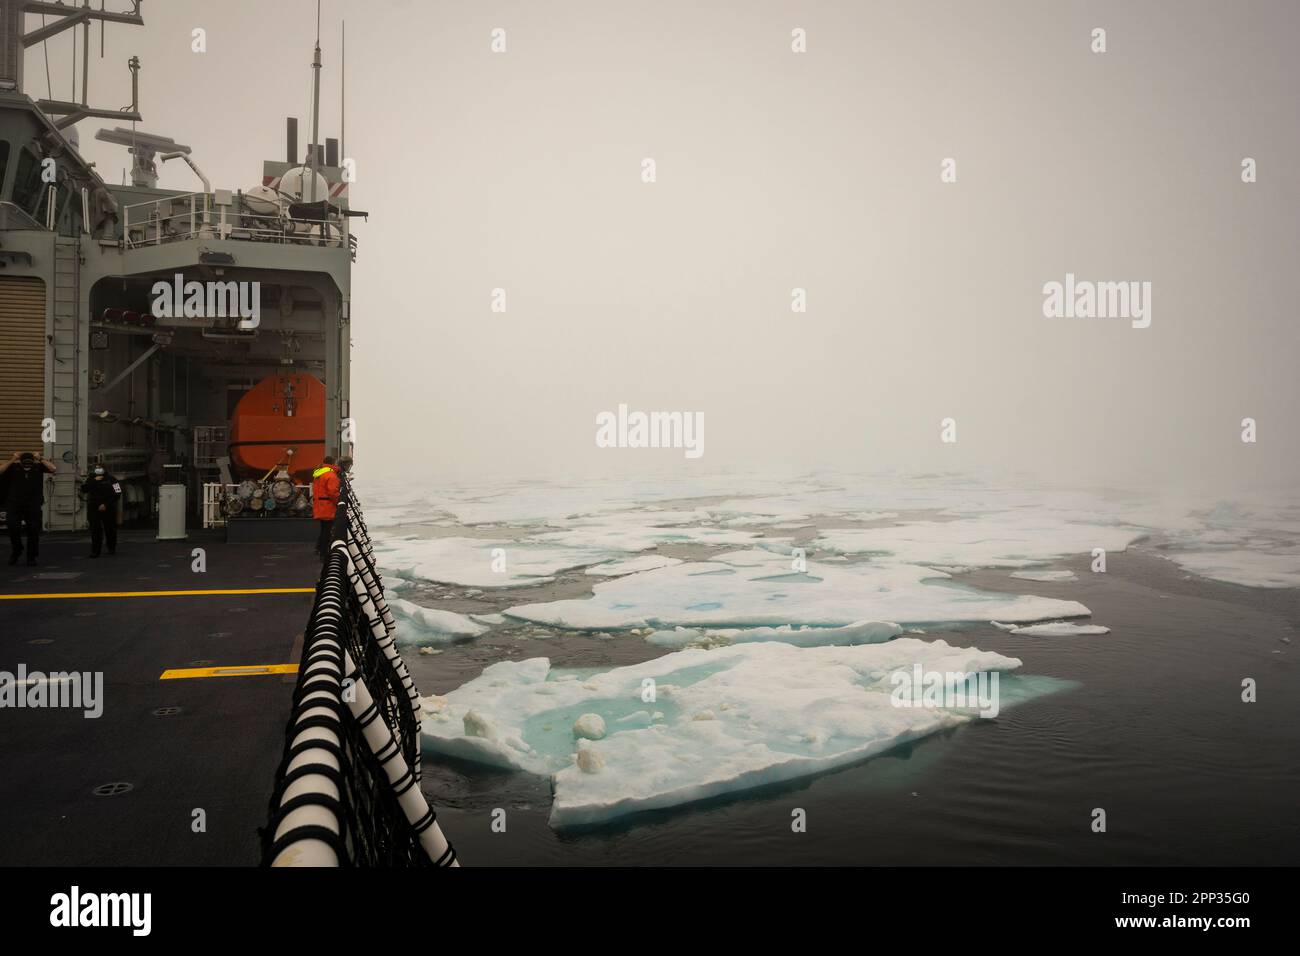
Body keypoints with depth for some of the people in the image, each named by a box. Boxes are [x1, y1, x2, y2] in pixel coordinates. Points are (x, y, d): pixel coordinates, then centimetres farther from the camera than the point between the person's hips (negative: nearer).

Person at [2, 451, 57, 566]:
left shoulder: (38, 467, 0)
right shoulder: (13, 467, -1)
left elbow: (53, 468, -12)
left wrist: (40, 459, -15)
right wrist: (13, 460, -19)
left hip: (33, 505, 0)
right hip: (14, 504, 0)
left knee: (33, 530, 2)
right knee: (13, 528, -7)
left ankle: (31, 557, 13)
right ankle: (15, 552, 18)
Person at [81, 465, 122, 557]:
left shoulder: (110, 479, -2)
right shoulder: (91, 480, 8)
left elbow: (117, 494, -7)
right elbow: (84, 489, -7)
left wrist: (106, 505, -14)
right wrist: (94, 481, -17)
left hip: (108, 509, -1)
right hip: (93, 508, 2)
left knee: (110, 529, 6)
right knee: (95, 529, -7)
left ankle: (112, 548, 24)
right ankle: (95, 551, -7)